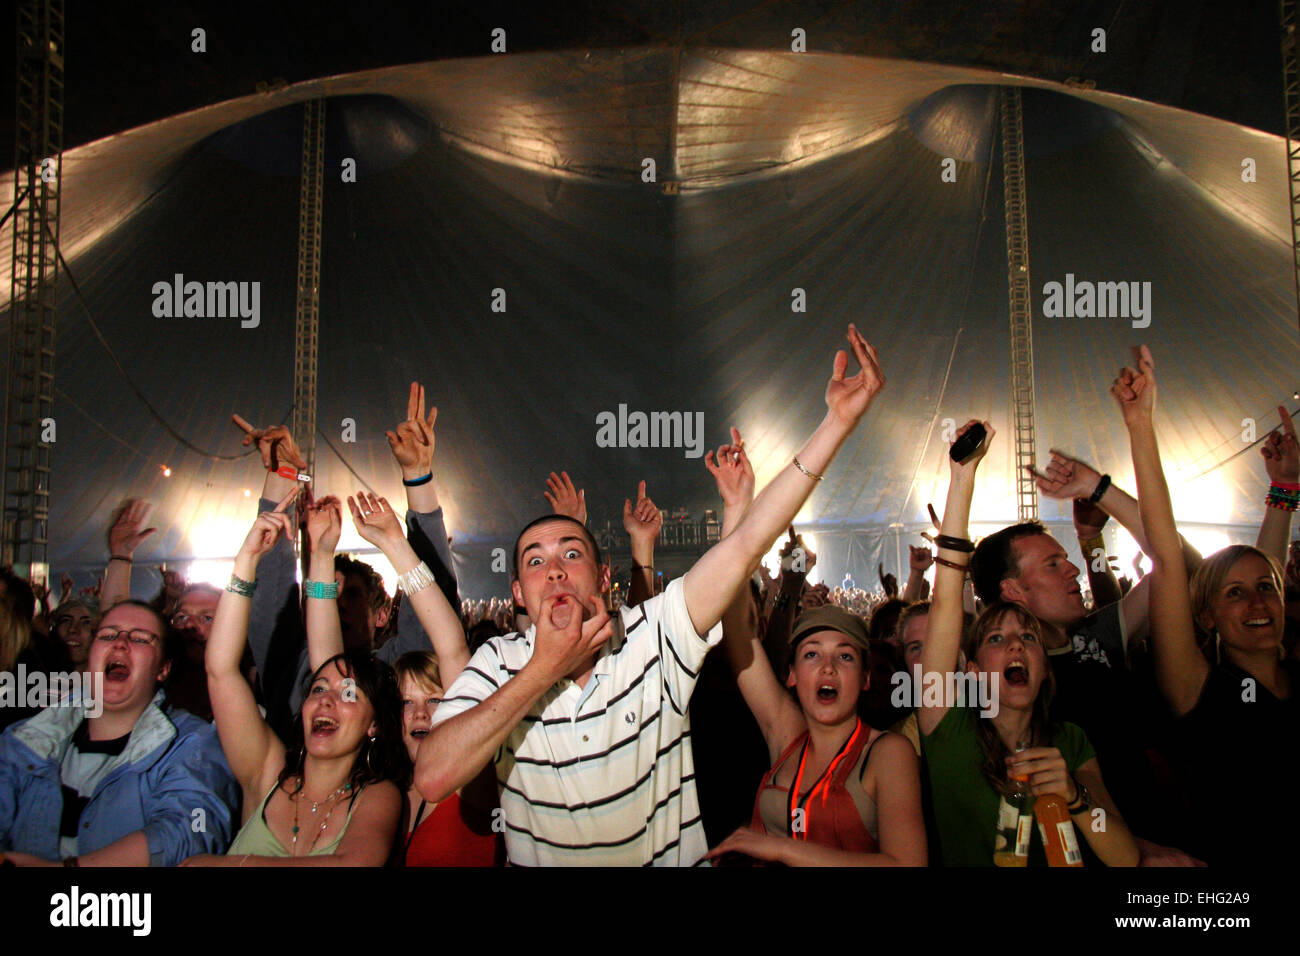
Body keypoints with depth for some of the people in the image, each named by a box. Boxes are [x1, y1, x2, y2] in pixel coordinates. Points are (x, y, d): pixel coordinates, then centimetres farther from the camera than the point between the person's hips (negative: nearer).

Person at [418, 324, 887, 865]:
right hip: (539, 859, 1)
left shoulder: (654, 634, -7)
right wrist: (545, 670, -20)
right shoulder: (500, 662, -5)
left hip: (673, 857, 0)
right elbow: (433, 778, -18)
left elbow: (746, 545, -16)